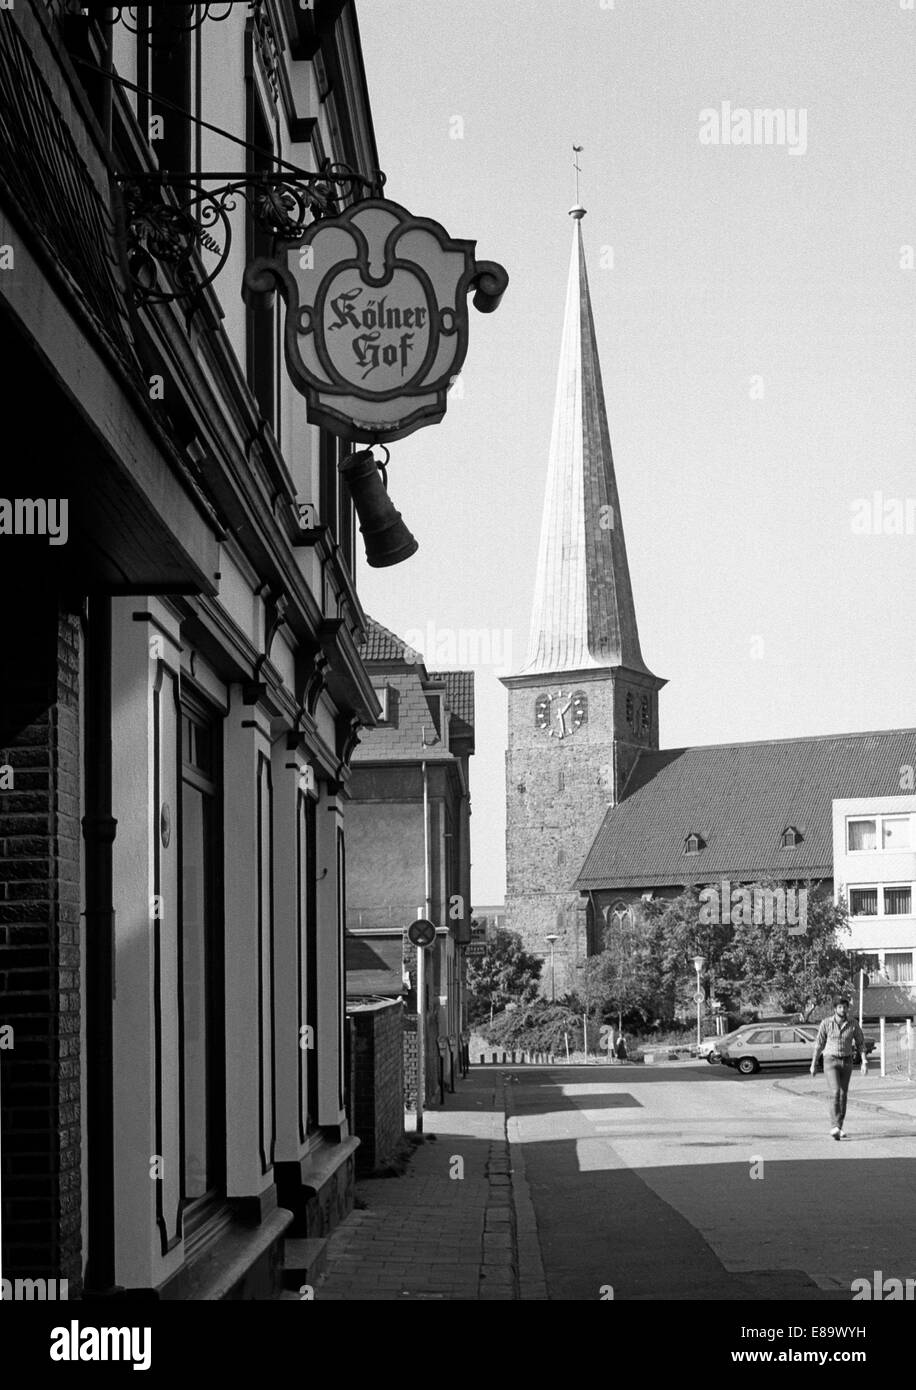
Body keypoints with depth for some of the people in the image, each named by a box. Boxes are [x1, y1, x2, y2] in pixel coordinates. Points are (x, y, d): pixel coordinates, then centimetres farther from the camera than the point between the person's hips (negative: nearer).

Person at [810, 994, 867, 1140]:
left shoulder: (853, 1024, -4)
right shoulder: (826, 1023, -9)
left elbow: (860, 1043, 3)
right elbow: (819, 1044, 0)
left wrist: (864, 1061, -10)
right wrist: (813, 1064, 4)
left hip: (846, 1062, 3)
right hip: (830, 1061, -3)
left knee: (843, 1095, 7)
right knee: (835, 1093, -18)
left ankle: (839, 1127, 19)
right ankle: (835, 1127, -24)